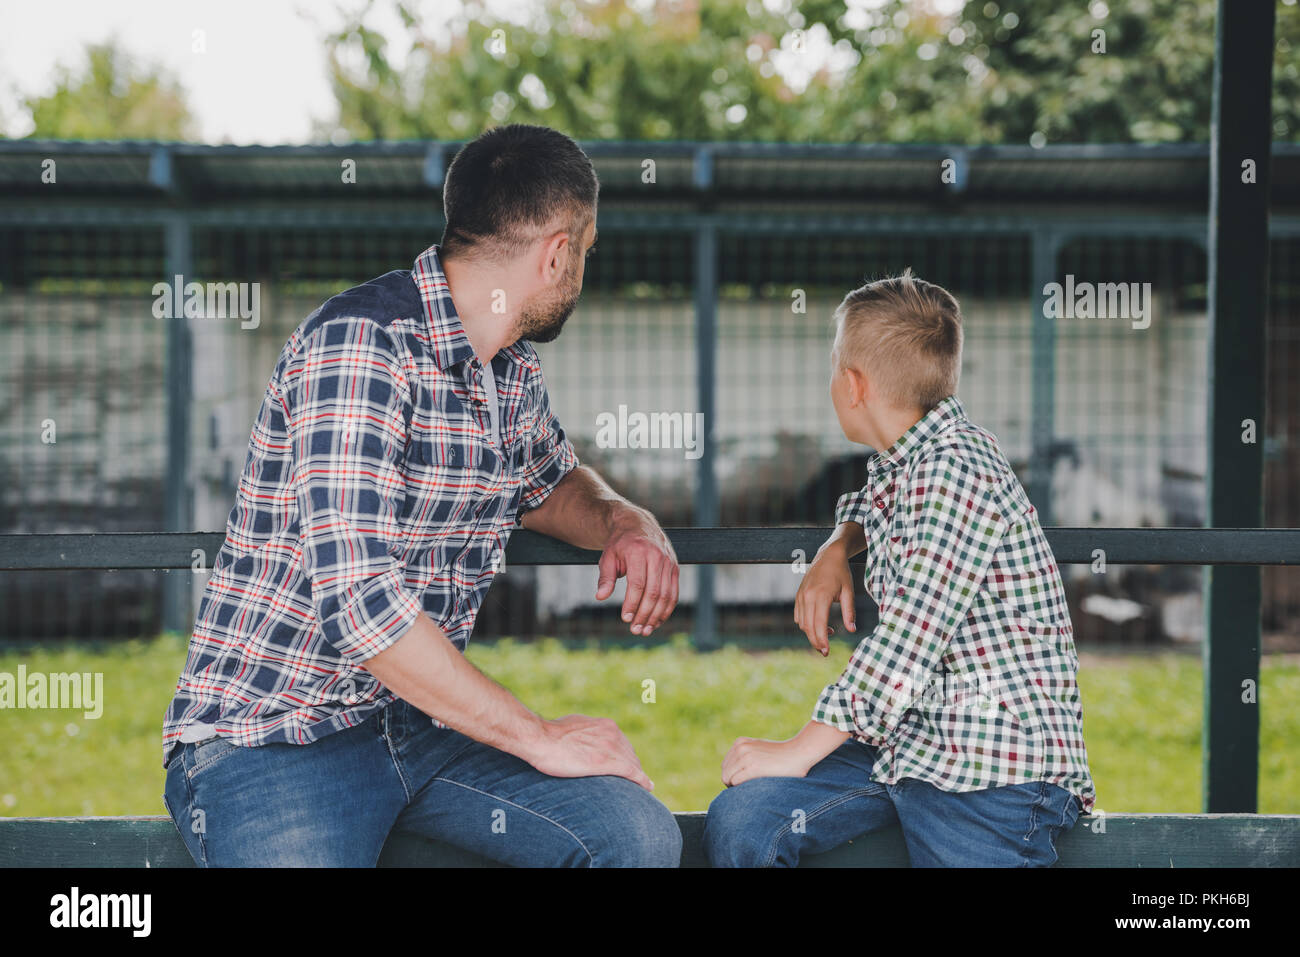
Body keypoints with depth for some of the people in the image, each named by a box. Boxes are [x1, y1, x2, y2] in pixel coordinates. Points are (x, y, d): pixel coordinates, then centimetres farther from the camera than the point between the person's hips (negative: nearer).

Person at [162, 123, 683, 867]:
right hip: (272, 737, -7)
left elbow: (548, 481, 34)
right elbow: (357, 599, -26)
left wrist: (624, 522, 9)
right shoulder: (362, 345, -18)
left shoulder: (514, 368, 11)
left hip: (423, 721, 7)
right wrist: (536, 736, -19)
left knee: (642, 837, -15)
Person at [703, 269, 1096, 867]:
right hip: (903, 740, 9)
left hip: (992, 766, -9)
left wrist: (800, 751, -15)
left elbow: (907, 642, -21)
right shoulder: (900, 464, 14)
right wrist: (835, 551, 18)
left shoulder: (955, 469, -15)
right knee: (738, 823, -10)